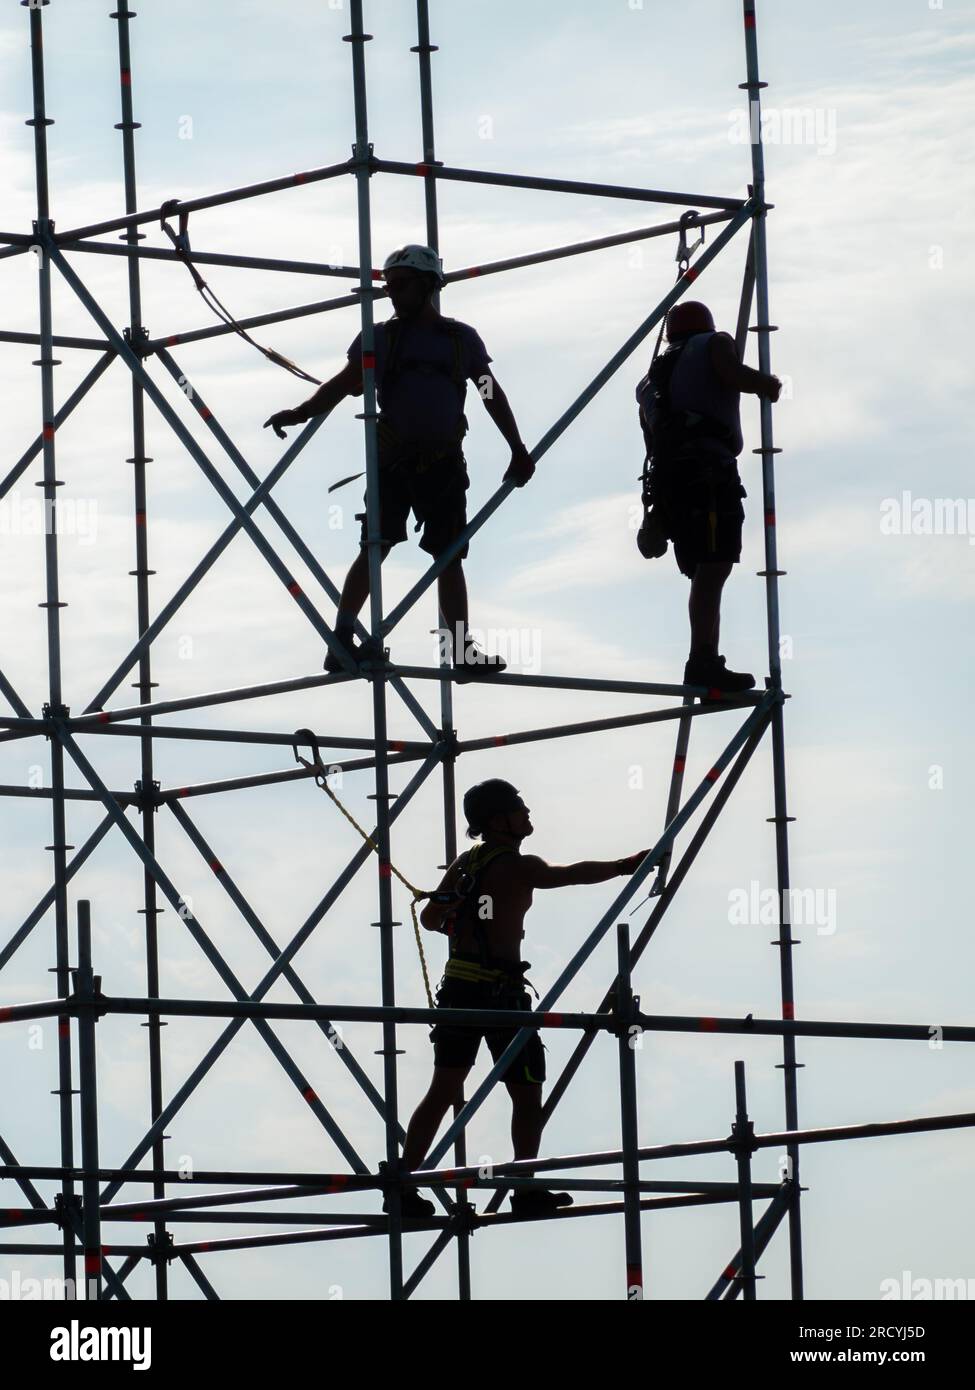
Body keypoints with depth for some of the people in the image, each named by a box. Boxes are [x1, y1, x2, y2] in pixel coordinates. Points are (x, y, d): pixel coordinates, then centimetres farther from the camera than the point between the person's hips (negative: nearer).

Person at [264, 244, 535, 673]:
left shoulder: (462, 339, 8)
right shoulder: (380, 338, 5)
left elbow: (492, 395, 14)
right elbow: (343, 385, -1)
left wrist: (518, 449, 13)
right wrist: (300, 413, -16)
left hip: (445, 464, 2)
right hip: (392, 461, -2)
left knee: (450, 557, 6)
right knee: (374, 549, -11)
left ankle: (462, 649, 10)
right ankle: (342, 641, -14)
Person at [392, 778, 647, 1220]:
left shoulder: (465, 863, 11)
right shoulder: (517, 867, -12)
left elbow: (430, 918, 17)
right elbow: (574, 874, -21)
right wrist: (624, 866, -13)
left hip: (458, 987, 7)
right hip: (500, 992, -7)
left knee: (443, 1091, 10)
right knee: (527, 1095, 5)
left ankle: (403, 1187, 7)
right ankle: (527, 1192, 7)